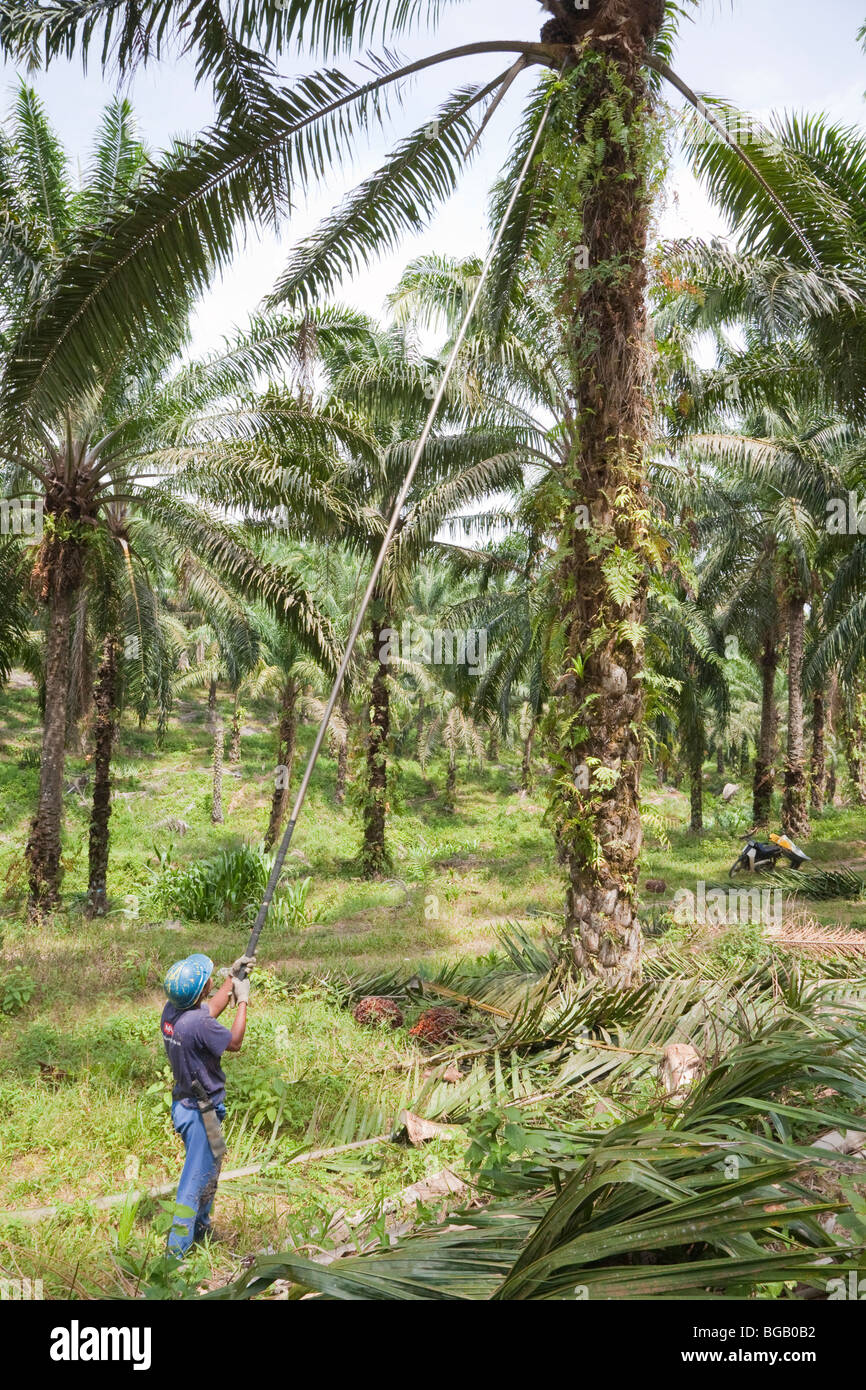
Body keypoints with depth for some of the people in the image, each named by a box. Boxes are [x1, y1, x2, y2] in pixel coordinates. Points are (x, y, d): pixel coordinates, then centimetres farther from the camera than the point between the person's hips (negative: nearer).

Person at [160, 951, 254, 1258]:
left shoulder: (171, 1011, -6)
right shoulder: (197, 1024, -31)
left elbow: (210, 1010, 14)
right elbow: (235, 1042, -15)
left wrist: (233, 977, 15)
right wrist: (243, 1000, -5)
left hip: (183, 1103, 9)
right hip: (200, 1111, -9)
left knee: (208, 1166, 27)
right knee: (197, 1177, 3)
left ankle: (200, 1228, 44)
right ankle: (175, 1252, 10)